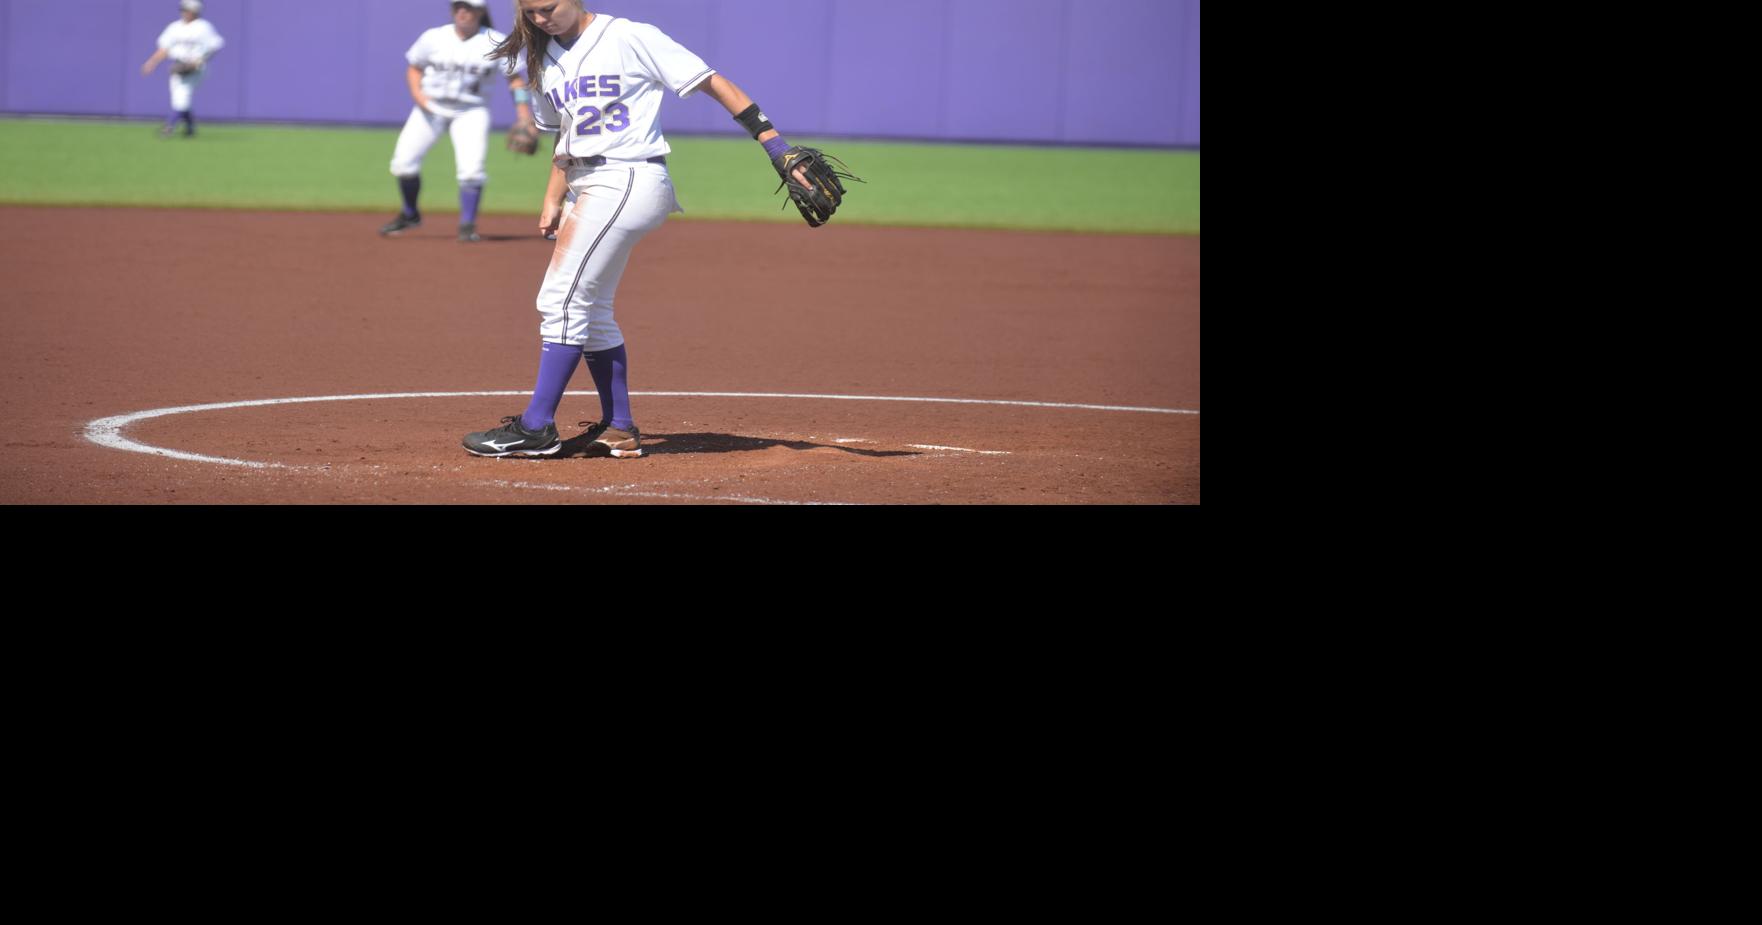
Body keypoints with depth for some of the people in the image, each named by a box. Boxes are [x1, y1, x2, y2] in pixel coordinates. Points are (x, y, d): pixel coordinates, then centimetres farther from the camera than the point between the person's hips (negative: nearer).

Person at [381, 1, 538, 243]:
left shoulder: (495, 43, -7)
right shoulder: (433, 37, -3)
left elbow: (515, 76, -2)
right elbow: (415, 68, 9)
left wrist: (523, 110, -13)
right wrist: (417, 93, -10)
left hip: (471, 112, -2)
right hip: (431, 107, 2)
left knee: (471, 168, -18)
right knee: (403, 160, -3)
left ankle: (467, 225, -2)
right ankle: (410, 214, 20)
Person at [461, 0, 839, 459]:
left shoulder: (630, 39, -8)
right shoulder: (544, 59, 12)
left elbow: (714, 84, -8)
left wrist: (777, 148, -13)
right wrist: (552, 201, 9)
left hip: (630, 179, -8)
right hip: (589, 189, 8)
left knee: (562, 299, -12)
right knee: (591, 309, 9)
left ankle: (536, 428, -9)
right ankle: (619, 429, 17)